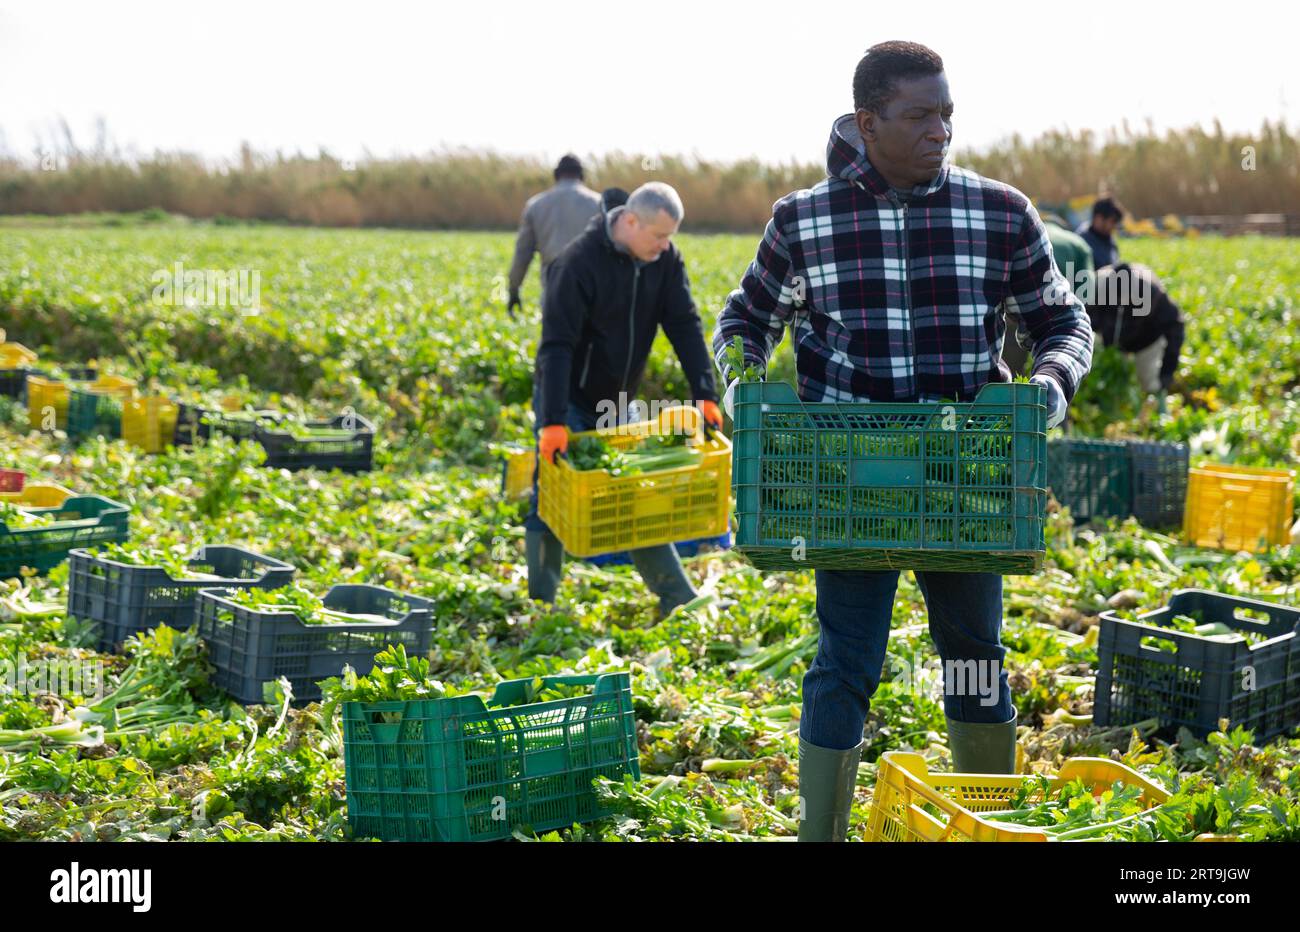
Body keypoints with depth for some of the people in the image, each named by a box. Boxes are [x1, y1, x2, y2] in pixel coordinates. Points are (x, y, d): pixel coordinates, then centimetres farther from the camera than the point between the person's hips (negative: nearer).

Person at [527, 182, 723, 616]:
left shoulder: (664, 259, -6)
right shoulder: (579, 262, -25)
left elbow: (685, 326, -8)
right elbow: (556, 346, -28)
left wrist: (705, 394, -18)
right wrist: (554, 421, -35)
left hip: (615, 402, 6)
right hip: (567, 401, -6)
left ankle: (680, 601, 16)